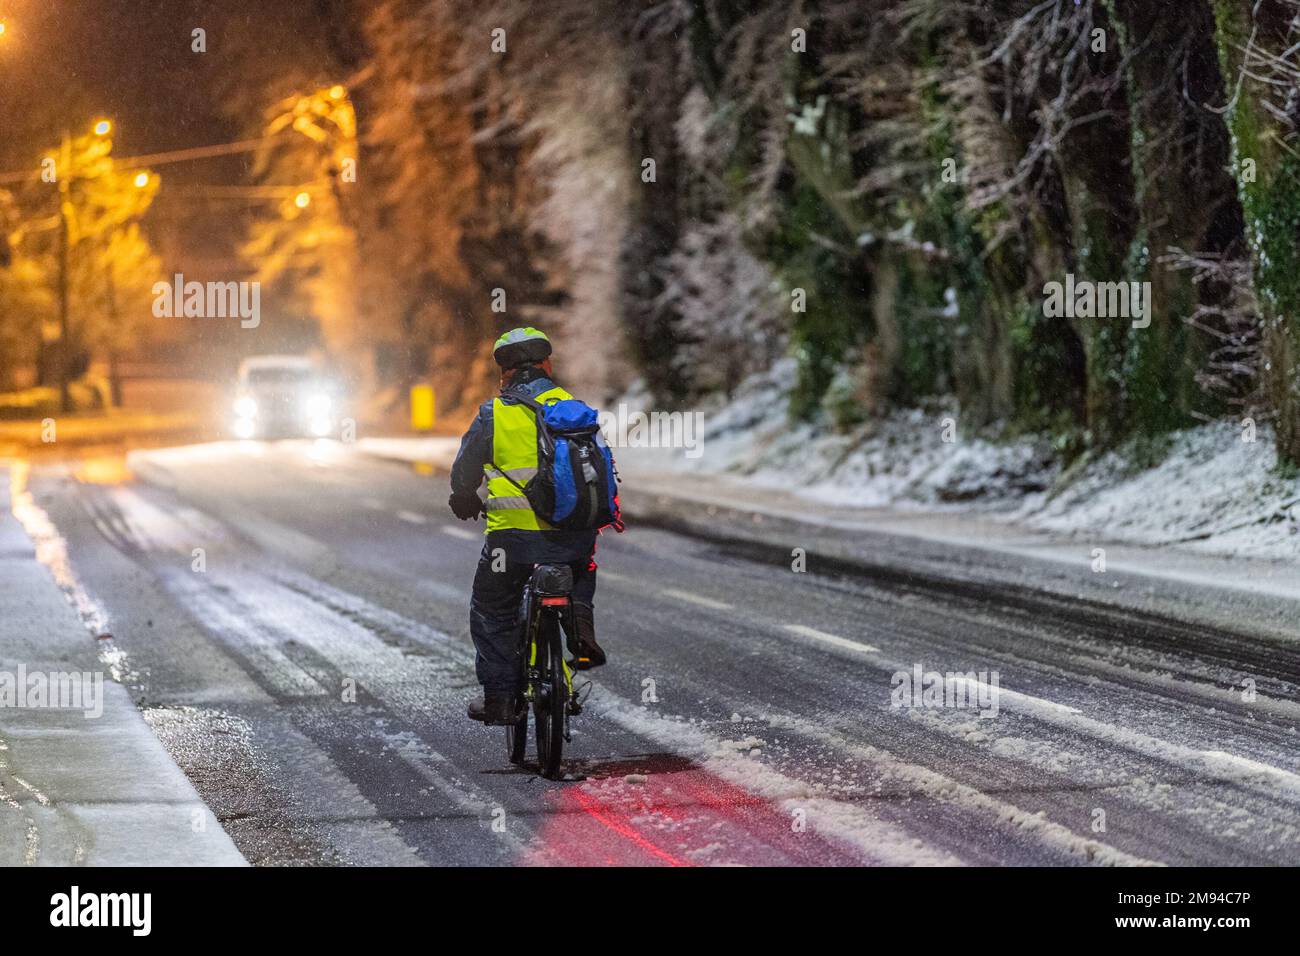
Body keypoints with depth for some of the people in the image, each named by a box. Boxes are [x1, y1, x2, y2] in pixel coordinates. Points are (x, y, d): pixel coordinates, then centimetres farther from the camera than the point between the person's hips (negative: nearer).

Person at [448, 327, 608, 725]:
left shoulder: (493, 414, -1)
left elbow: (465, 471, 6)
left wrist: (464, 501, 27)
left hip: (513, 533, -2)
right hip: (574, 533, 2)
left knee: (492, 612, 14)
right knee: (582, 565, 34)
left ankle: (500, 697, 10)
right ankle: (579, 623, 8)